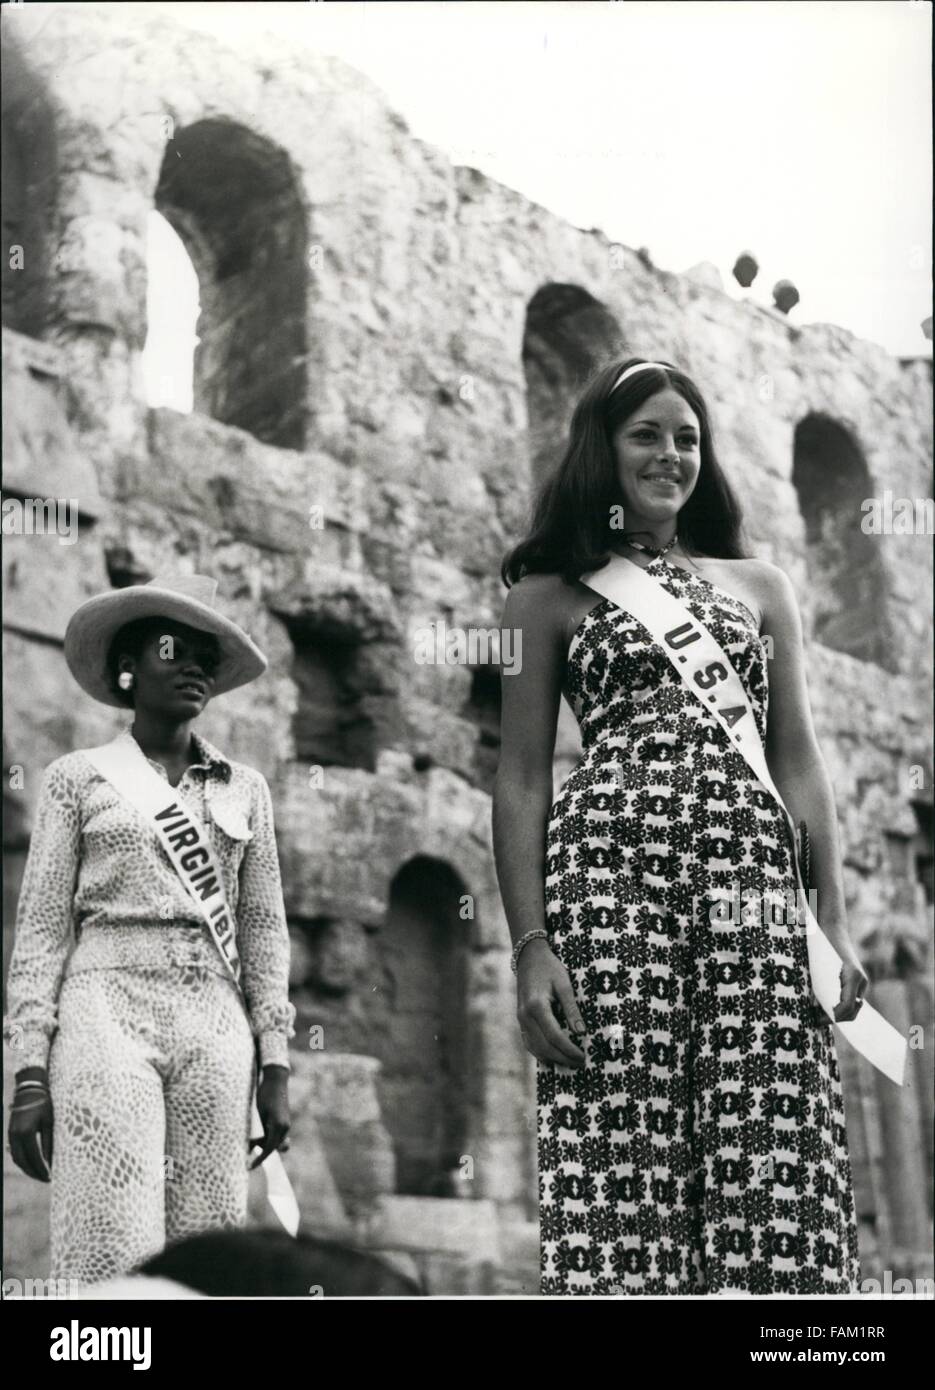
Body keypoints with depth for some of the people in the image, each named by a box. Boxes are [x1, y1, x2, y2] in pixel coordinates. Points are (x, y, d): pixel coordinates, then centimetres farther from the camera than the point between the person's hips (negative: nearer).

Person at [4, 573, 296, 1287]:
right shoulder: (78, 777, 10)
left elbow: (264, 931, 15)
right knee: (112, 1256, -13)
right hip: (108, 1012, -3)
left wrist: (275, 1067, 7)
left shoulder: (245, 788, 17)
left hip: (213, 1022, 3)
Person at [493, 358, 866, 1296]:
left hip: (754, 887, 3)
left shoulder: (760, 586, 21)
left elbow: (798, 763, 15)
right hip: (610, 875, -2)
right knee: (622, 1177, -10)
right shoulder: (549, 596, 14)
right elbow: (520, 783, 7)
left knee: (774, 1180, -7)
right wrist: (530, 945, -6)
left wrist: (834, 922, 4)